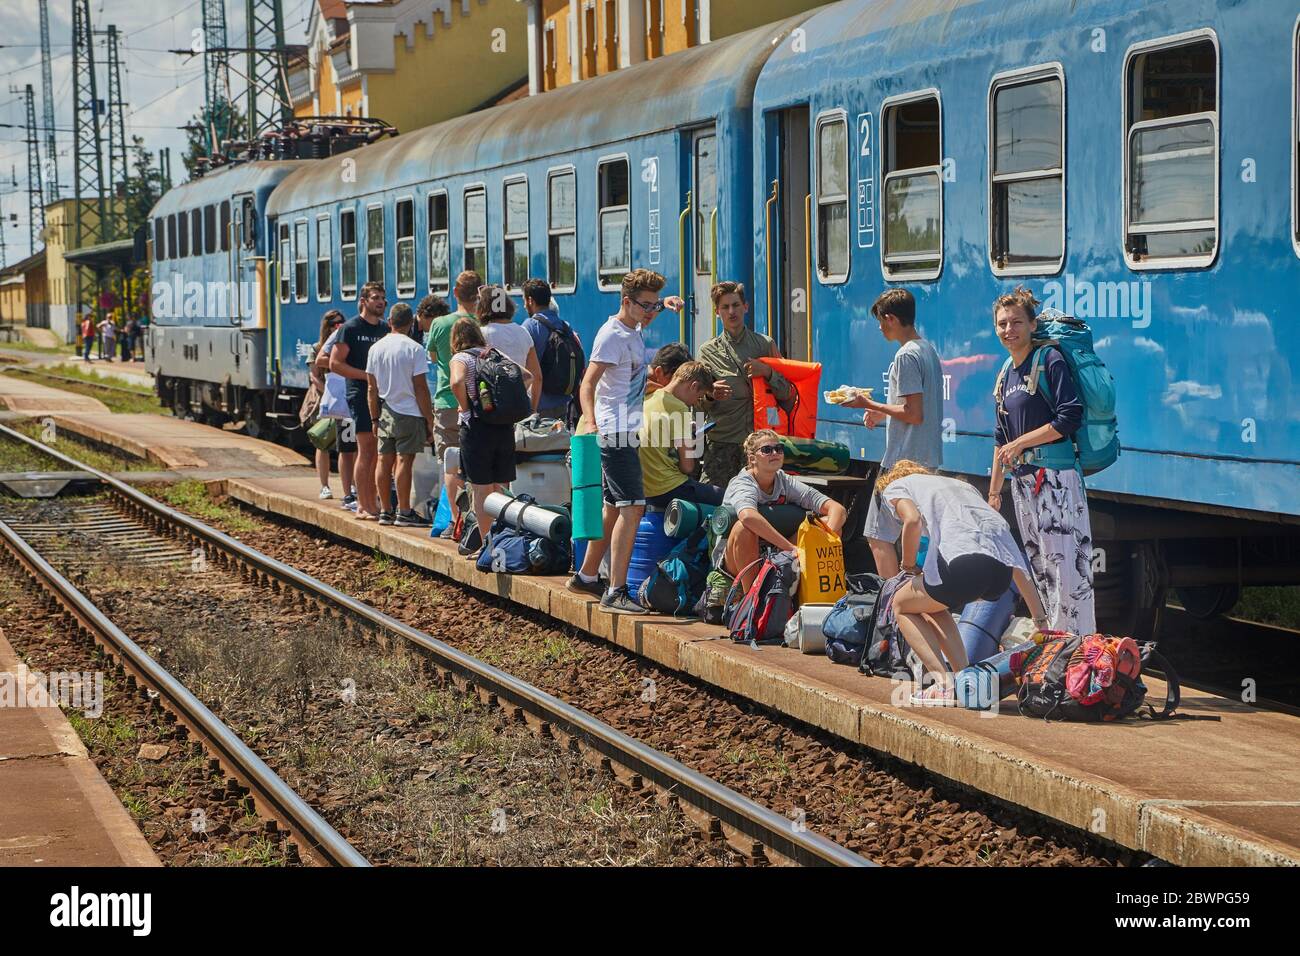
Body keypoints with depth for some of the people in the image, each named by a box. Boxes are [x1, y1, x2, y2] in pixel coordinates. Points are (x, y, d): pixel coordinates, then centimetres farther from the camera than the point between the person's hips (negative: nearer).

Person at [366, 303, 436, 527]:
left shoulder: (376, 349, 6)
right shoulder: (415, 349, -10)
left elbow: (372, 388, 9)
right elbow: (421, 388, -11)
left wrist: (374, 418, 17)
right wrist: (429, 420, -5)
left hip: (385, 414, 5)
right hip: (409, 414, -5)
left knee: (384, 461, 9)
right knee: (404, 461, -5)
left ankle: (384, 512, 15)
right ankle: (404, 513, -3)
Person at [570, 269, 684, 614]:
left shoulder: (633, 329, 14)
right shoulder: (612, 335, -14)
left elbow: (647, 311, 40)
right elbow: (588, 383, -22)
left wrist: (665, 302, 20)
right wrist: (589, 420, -37)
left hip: (625, 433, 10)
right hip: (616, 433, -10)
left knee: (614, 507, 18)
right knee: (632, 507, -18)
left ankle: (587, 576, 30)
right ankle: (615, 592, -22)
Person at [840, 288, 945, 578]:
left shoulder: (906, 356, -15)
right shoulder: (929, 350, 14)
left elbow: (914, 413, -20)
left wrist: (870, 404, -11)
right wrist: (883, 413, 20)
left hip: (903, 461, -10)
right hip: (928, 460, 10)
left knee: (879, 536, -7)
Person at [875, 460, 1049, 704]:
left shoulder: (894, 486, 24)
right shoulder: (960, 485, 39)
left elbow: (912, 519, -4)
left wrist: (909, 565, 13)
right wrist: (1040, 620, 33)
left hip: (961, 561, -6)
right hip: (1003, 572, 6)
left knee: (902, 605, 22)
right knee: (931, 606, 31)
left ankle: (943, 683, 6)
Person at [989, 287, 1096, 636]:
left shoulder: (1050, 360, -7)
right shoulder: (1007, 375, 17)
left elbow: (1070, 418, -16)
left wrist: (1021, 444, -11)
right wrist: (993, 492, 19)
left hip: (1055, 478, -9)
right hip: (1022, 482, 9)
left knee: (1066, 568, -11)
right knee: (1040, 569, 11)